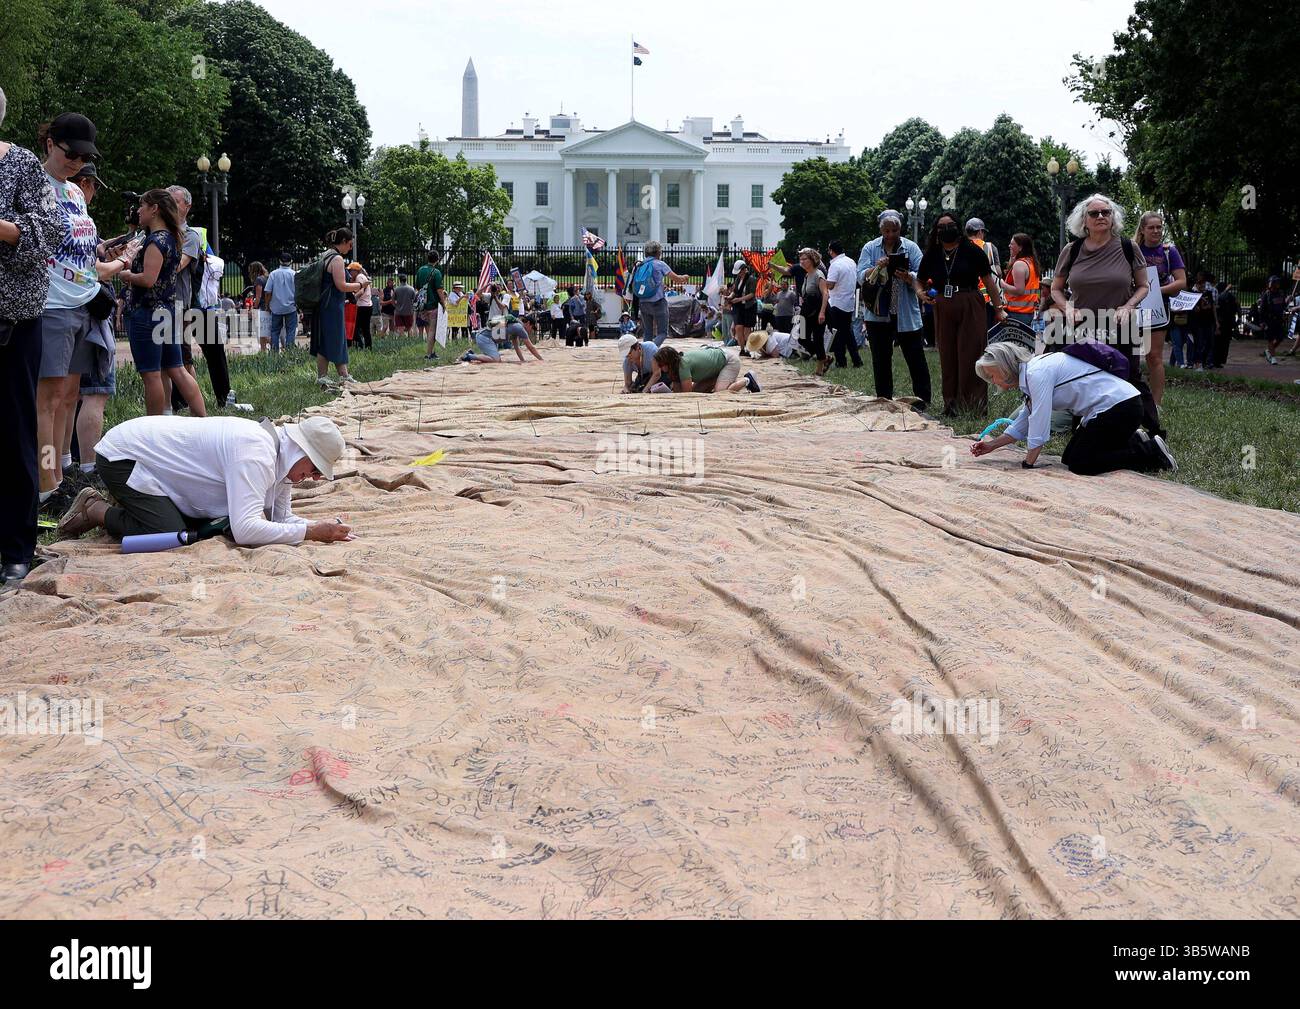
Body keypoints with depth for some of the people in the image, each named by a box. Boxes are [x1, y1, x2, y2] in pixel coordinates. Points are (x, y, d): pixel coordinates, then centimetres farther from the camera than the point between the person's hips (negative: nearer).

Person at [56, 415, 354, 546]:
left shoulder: (279, 455, -2)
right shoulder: (256, 454, -33)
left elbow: (281, 516, 1)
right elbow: (245, 530, -41)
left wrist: (326, 529, -16)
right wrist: (311, 532, -35)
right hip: (124, 457, -10)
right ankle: (96, 510, 0)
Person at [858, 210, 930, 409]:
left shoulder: (911, 248, 2)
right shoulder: (870, 248, 5)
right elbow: (861, 277, -4)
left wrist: (907, 277, -25)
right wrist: (876, 268, -22)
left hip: (906, 314, -2)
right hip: (877, 314, 2)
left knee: (915, 356, 0)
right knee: (881, 359, 8)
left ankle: (923, 399, 7)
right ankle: (884, 399, 17)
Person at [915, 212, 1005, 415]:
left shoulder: (972, 251, -2)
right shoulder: (932, 254, 8)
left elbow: (989, 281, 0)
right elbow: (918, 280, 19)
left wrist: (999, 309, -4)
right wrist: (921, 292, -4)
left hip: (971, 308, -4)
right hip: (943, 310, 4)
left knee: (971, 356, -4)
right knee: (947, 358, 7)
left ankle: (976, 404, 1)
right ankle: (951, 404, 14)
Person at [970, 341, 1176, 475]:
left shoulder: (1037, 373, -17)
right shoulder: (1032, 371, 14)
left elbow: (1039, 425, -20)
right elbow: (1023, 424, 22)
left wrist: (1027, 465, -13)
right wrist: (991, 445, 18)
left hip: (1119, 406, -10)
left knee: (1079, 465, -11)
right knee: (1068, 458, 11)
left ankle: (1151, 453, -6)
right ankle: (1135, 443, 15)